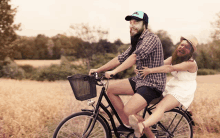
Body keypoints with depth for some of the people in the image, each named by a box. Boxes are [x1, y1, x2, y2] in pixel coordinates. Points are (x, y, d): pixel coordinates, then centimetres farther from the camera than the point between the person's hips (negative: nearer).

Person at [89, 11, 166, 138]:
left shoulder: (151, 38, -15)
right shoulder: (137, 42, 15)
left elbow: (135, 56, -29)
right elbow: (121, 58, 13)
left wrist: (114, 71, -35)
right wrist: (98, 70, 7)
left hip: (152, 84, -9)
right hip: (140, 80, 9)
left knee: (128, 111, -23)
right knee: (111, 89, 1)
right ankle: (127, 125, 9)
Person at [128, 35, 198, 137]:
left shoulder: (191, 63, -18)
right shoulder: (174, 58, 9)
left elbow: (170, 68, -31)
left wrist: (151, 70, -36)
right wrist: (146, 68, -22)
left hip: (182, 92, -10)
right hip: (170, 87, 10)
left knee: (161, 107, -36)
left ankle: (141, 126, -61)